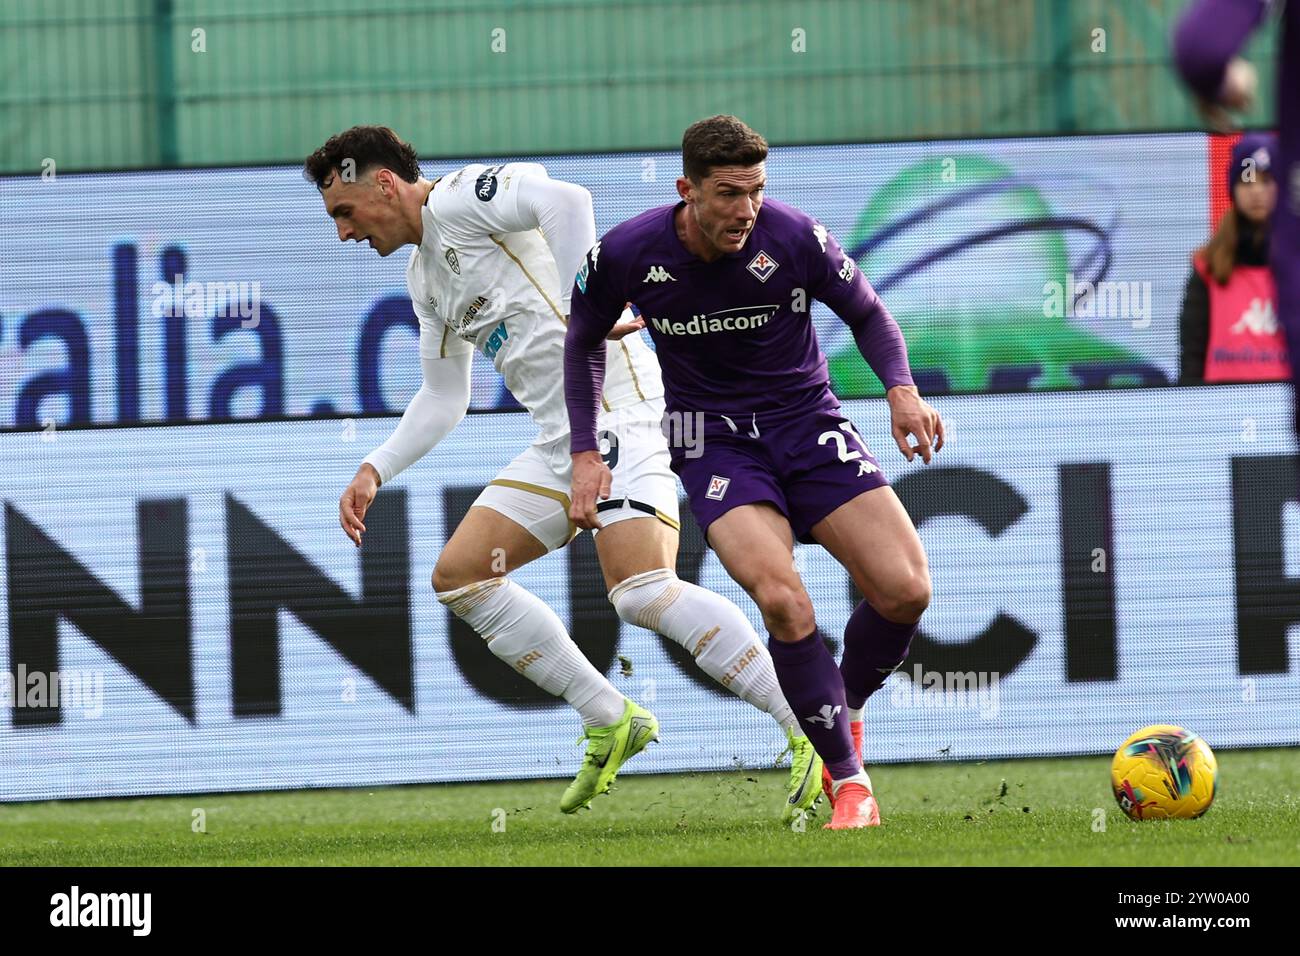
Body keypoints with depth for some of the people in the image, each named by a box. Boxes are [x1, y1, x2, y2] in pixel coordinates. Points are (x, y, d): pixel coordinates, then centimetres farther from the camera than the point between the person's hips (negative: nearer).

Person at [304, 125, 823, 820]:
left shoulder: (457, 198, -5)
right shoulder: (425, 276, 24)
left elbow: (566, 203, -23)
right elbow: (443, 398, 31)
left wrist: (582, 308, -25)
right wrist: (374, 470, 21)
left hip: (615, 407, -10)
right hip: (560, 444, 10)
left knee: (644, 593, -24)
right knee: (459, 574, 8)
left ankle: (814, 732, -22)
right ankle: (611, 722, 11)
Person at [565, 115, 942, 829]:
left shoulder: (795, 239, -14)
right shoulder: (625, 254, -13)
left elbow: (867, 314, 5)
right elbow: (583, 342, 9)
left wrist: (901, 388, -13)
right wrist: (585, 453, 2)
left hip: (808, 421, 1)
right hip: (714, 442, -1)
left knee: (905, 589, -15)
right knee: (782, 598, -27)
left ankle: (845, 711, 17)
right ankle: (849, 783, -13)